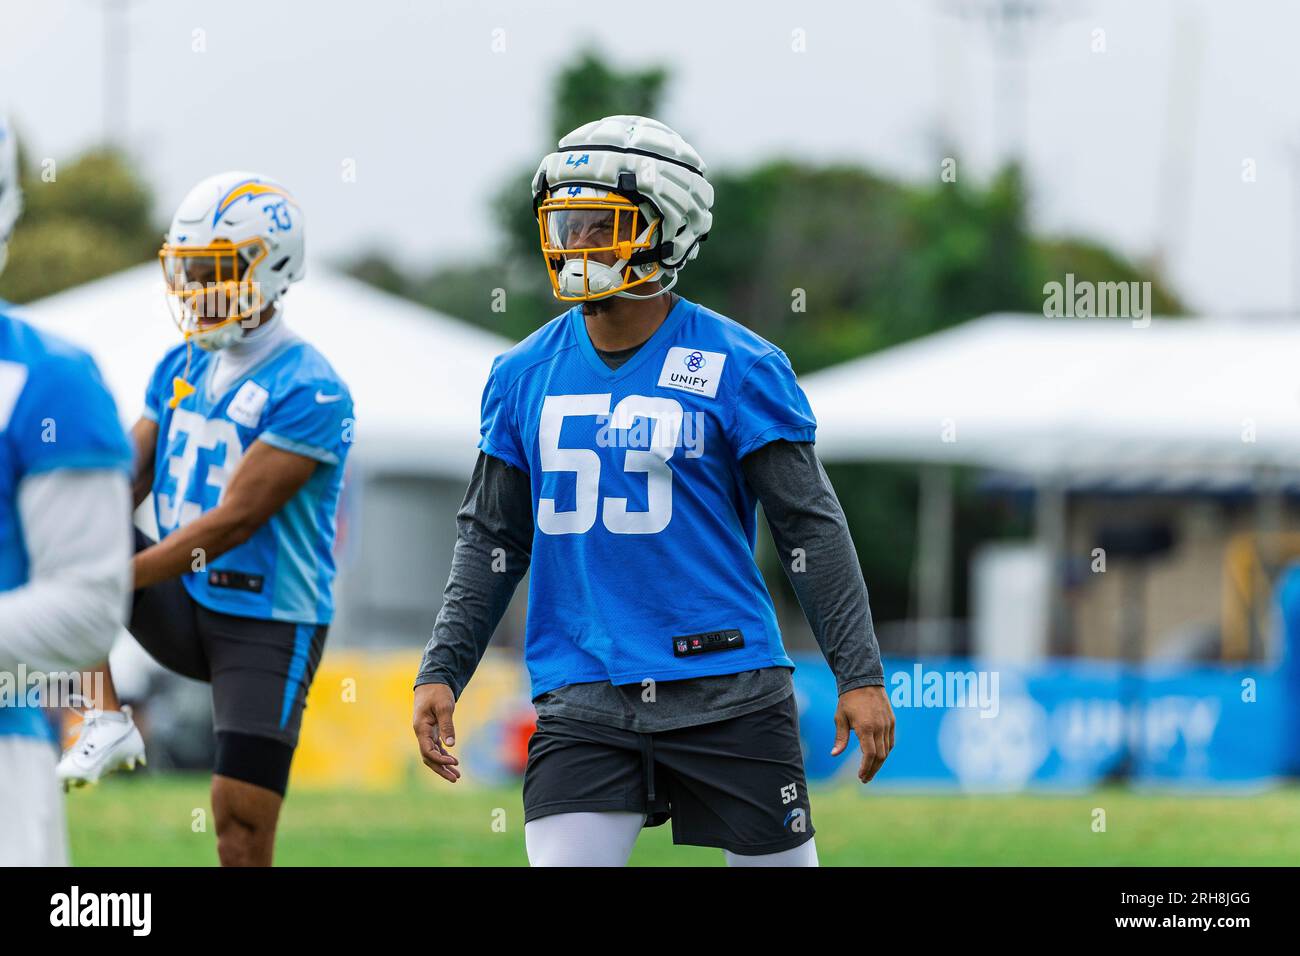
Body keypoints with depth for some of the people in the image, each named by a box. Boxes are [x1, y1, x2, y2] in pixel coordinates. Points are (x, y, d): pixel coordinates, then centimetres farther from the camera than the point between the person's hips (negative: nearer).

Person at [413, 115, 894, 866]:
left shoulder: (738, 369, -5)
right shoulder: (525, 376, 7)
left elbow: (812, 527, -3)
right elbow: (492, 538, 14)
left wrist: (861, 675, -7)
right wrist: (442, 671, 6)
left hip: (727, 691, -2)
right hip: (582, 701, 3)